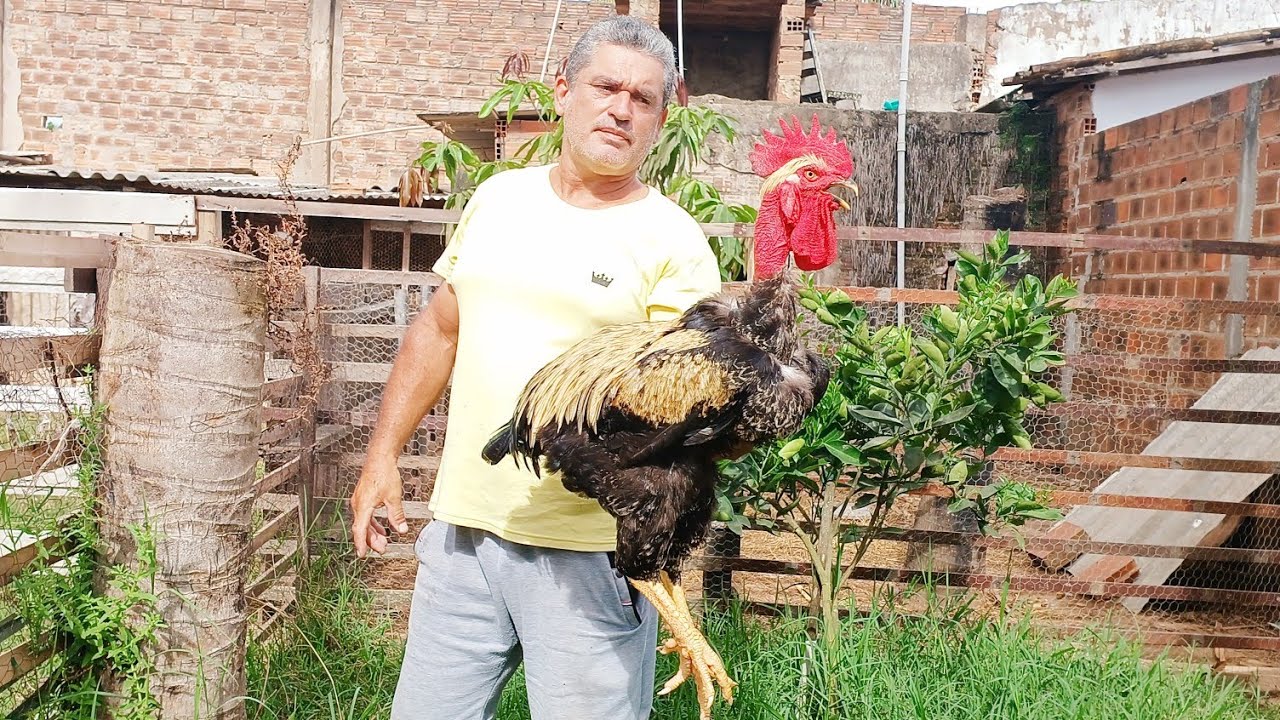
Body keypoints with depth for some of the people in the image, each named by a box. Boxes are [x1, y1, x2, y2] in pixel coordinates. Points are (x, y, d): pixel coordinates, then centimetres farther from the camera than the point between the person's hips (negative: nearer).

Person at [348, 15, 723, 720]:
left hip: (589, 553, -4)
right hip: (461, 528, 5)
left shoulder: (673, 242, -7)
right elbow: (439, 328, 17)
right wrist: (383, 454, 13)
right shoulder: (499, 197, 9)